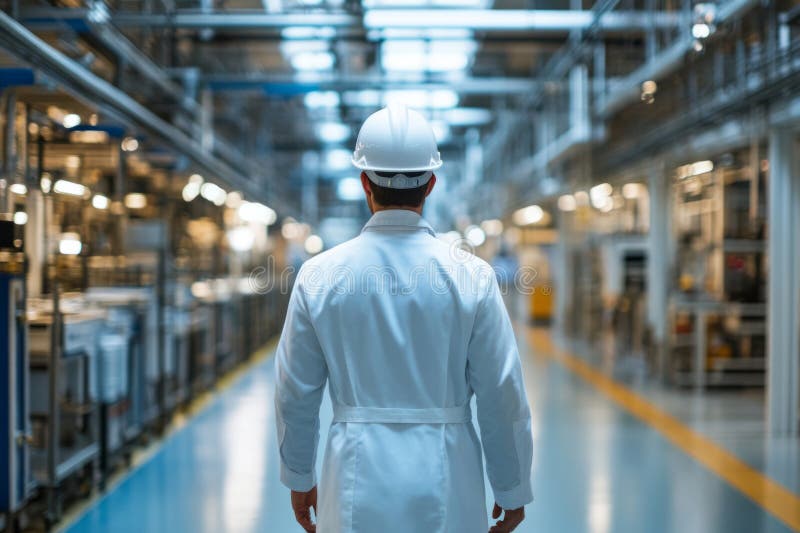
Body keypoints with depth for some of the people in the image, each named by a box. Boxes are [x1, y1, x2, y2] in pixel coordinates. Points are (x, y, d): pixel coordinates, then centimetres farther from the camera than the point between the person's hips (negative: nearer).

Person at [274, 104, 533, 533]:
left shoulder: (318, 276, -4)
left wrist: (299, 478, 17)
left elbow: (295, 393, 3)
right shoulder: (471, 276, -8)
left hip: (356, 483, 1)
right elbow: (503, 395, -4)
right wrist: (512, 490, 8)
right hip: (446, 482, -1)